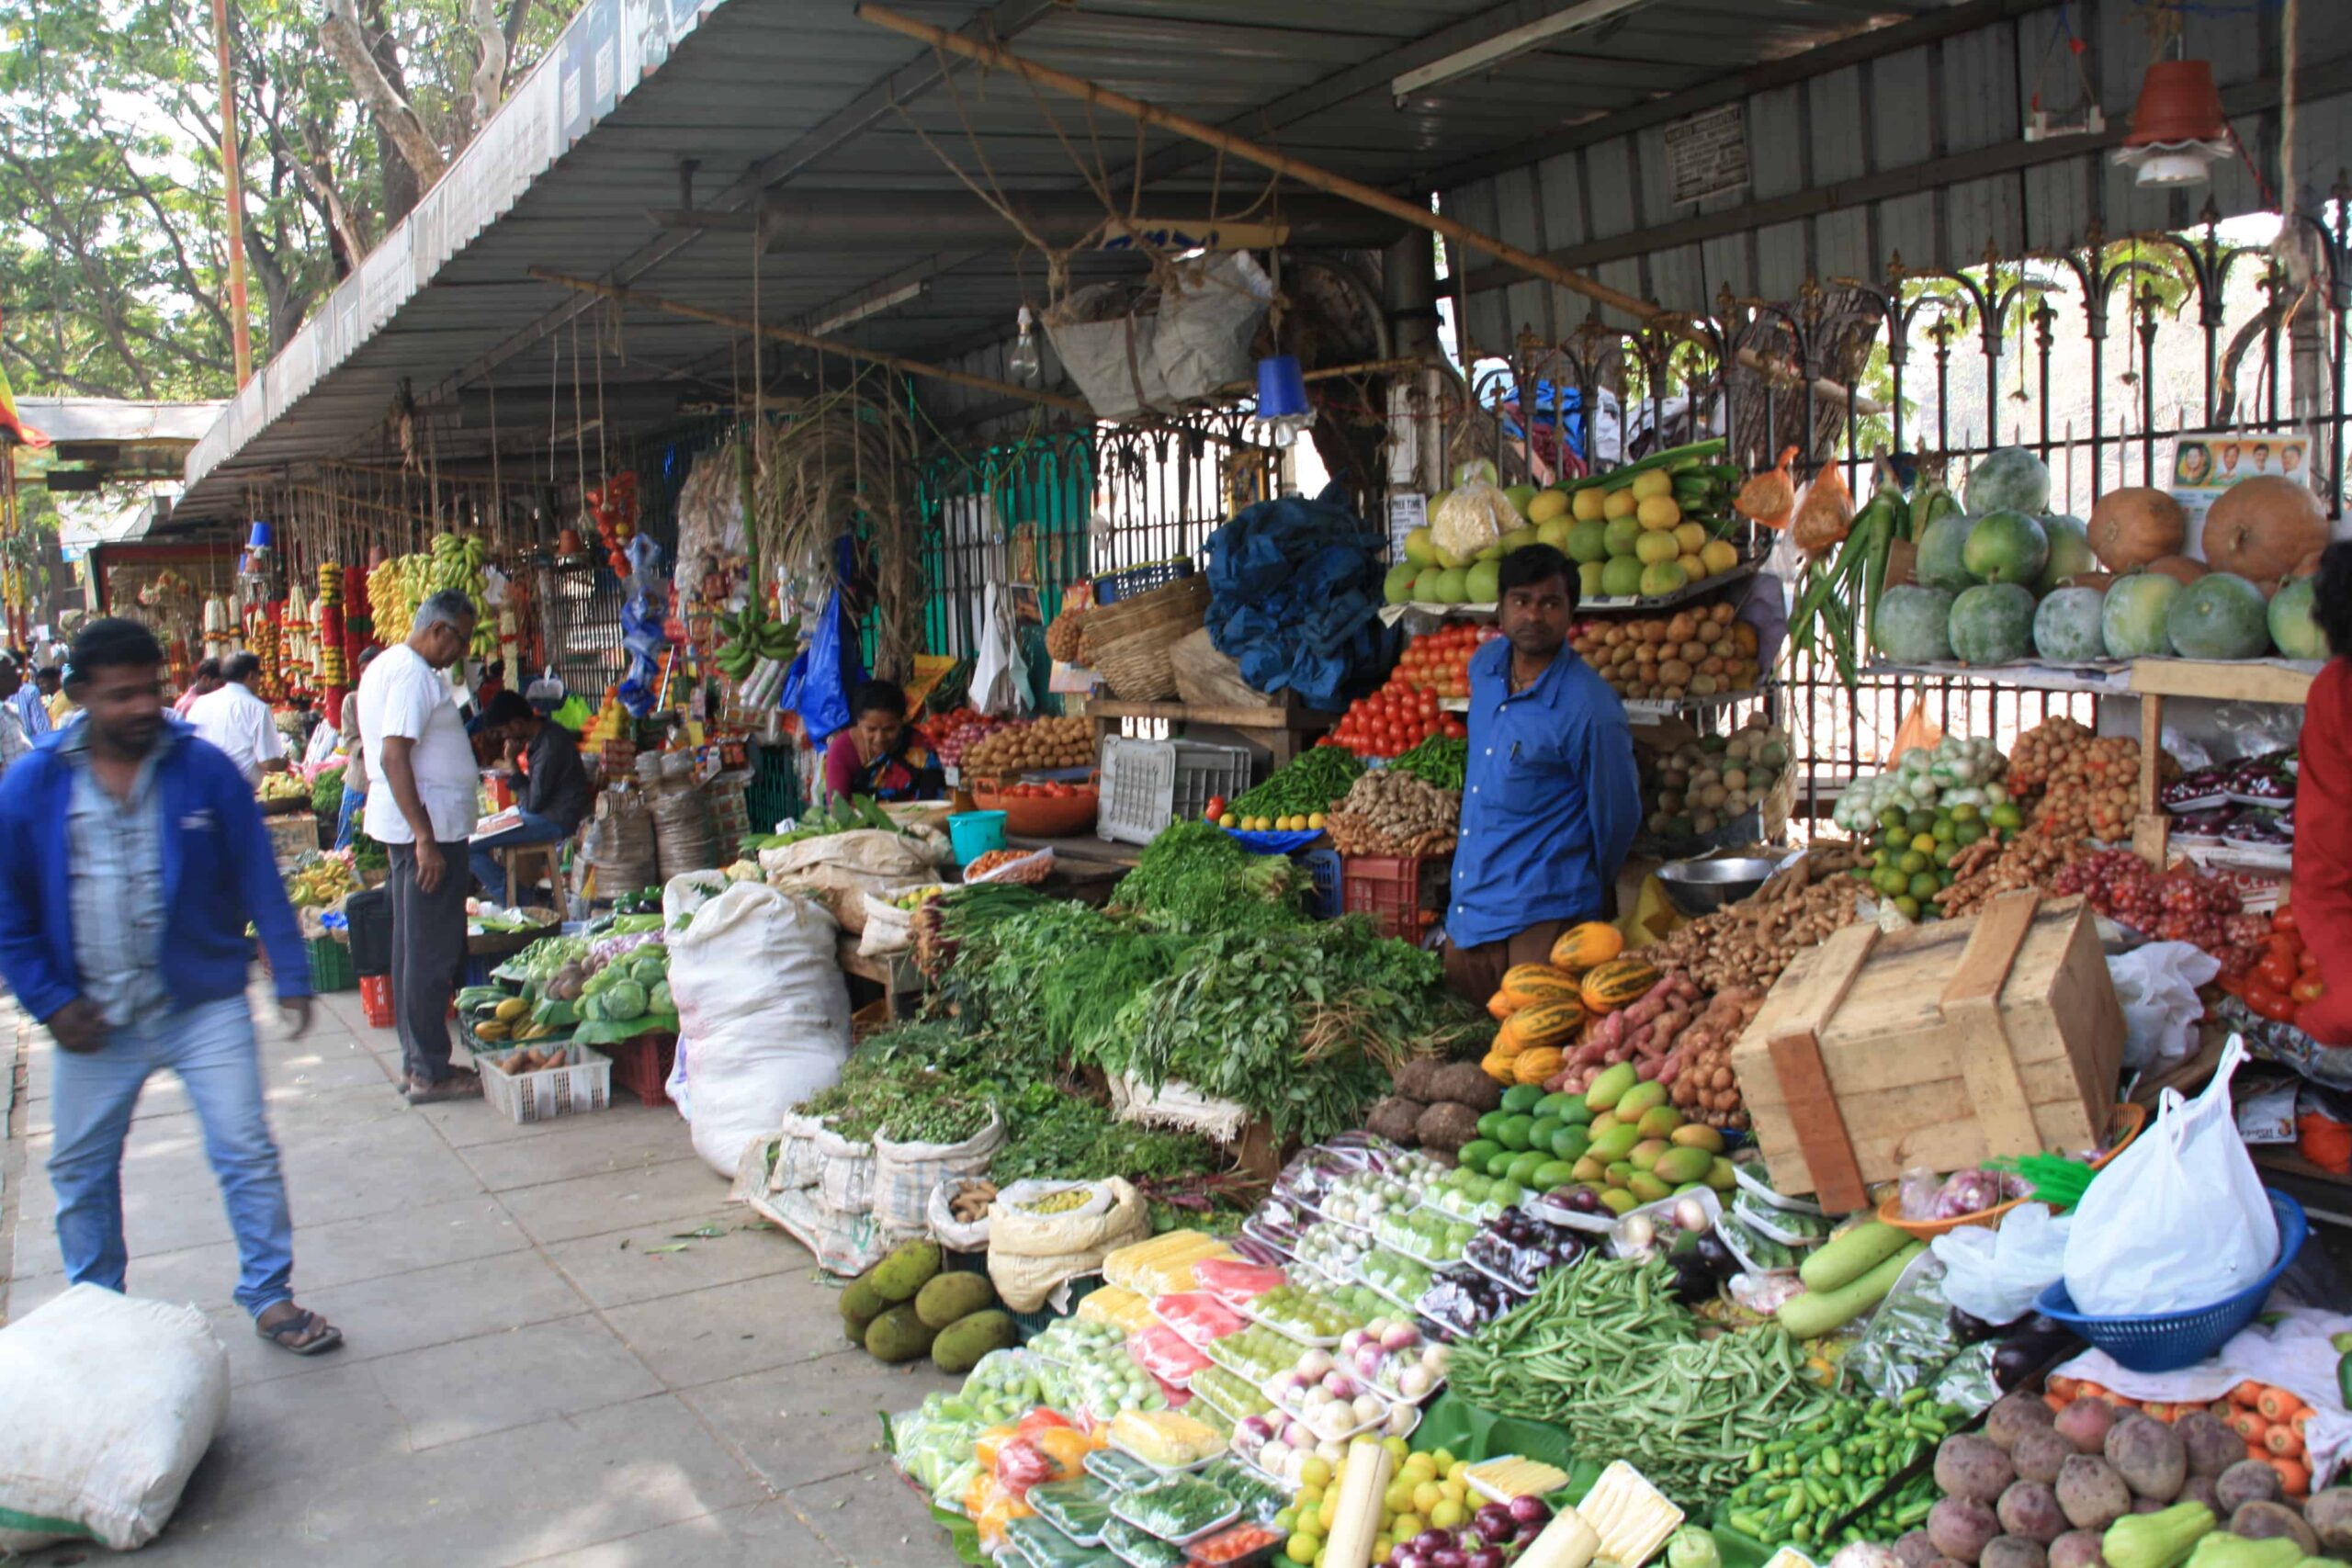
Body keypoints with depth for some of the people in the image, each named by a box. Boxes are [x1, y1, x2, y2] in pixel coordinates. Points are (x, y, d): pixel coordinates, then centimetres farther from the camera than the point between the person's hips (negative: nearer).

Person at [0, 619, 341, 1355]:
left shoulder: (204, 769, -7)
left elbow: (258, 881, -1)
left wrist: (291, 977, -3)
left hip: (204, 1004, -2)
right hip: (95, 1020, 2)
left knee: (246, 1152, -1)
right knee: (80, 1170, 15)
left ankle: (270, 1298, 15)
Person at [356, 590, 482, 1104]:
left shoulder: (384, 666, 17)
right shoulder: (414, 674, -16)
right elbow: (394, 758, -23)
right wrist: (426, 840, -25)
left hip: (403, 826, 11)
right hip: (429, 826, -11)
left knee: (412, 946, 14)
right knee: (434, 952, -6)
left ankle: (416, 1061, 22)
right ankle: (430, 1072, -1)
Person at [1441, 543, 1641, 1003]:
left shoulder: (1590, 707, -18)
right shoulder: (1484, 667, 5)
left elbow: (1616, 814, -6)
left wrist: (1592, 892, 9)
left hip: (1543, 917, -7)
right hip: (1468, 910, 7)